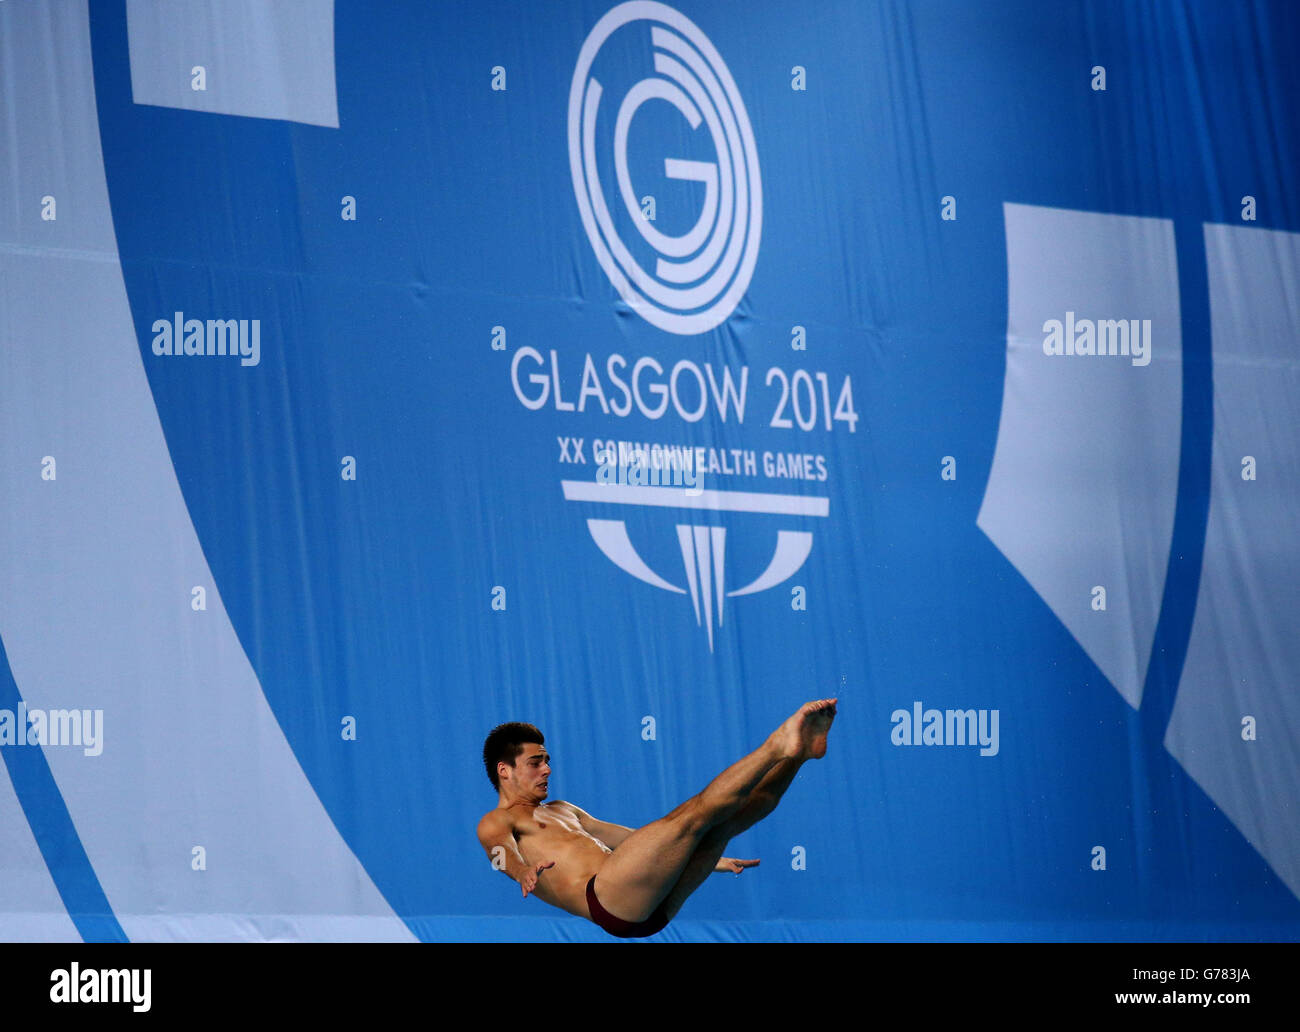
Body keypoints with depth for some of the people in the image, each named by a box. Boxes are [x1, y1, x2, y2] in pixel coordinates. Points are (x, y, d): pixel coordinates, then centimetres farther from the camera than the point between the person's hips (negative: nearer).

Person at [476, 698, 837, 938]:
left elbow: (628, 840, 40)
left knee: (729, 816, -6)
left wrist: (712, 858, 39)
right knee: (696, 812, -21)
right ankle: (778, 746, -21)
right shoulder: (495, 823, 12)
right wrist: (522, 871, -40)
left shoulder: (561, 810, 37)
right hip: (607, 898, -9)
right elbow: (501, 850, -13)